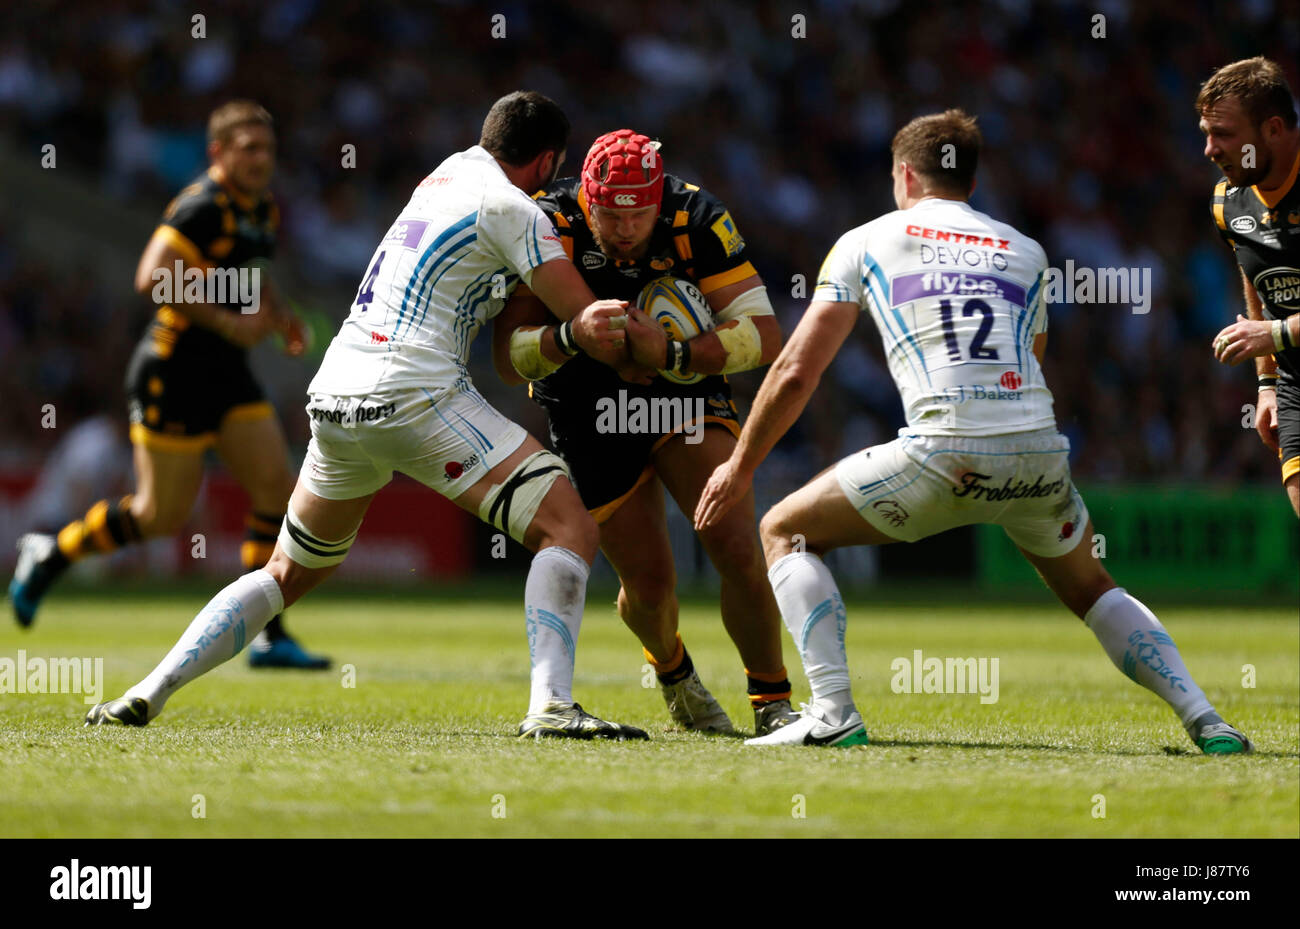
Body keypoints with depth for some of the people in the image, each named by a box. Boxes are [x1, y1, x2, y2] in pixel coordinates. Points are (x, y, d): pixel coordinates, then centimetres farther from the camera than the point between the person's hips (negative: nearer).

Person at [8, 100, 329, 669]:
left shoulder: (263, 211, 12)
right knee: (163, 515, -2)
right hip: (173, 371, -9)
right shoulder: (203, 209, -17)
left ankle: (269, 637, 1)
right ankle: (51, 555, 22)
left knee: (277, 487, -4)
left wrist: (279, 314, 12)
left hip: (225, 375, 9)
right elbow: (152, 279, -27)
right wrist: (228, 322, -25)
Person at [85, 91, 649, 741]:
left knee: (288, 573, 24)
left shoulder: (456, 168, 22)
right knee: (570, 532, -7)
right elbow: (587, 322, -6)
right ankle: (550, 705, -26)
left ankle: (148, 694, 13)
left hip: (333, 403, 8)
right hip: (417, 395, -8)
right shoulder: (511, 208, -1)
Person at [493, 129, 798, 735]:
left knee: (738, 551, -18)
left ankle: (772, 702, -1)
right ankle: (673, 674, 37)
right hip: (587, 410, 0)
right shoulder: (548, 224, -23)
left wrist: (676, 355, -38)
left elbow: (765, 337, -23)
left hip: (686, 398, 0)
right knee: (650, 583, 2)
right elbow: (510, 357, -24)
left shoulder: (696, 219, -22)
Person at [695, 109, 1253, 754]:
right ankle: (1202, 718, 13)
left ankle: (832, 711, 0)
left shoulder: (864, 242, 15)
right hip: (1038, 451, 4)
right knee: (1091, 591, 29)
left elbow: (796, 372, 11)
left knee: (783, 530, 15)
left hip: (942, 453, -4)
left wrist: (740, 465, 21)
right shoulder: (1026, 253, 23)